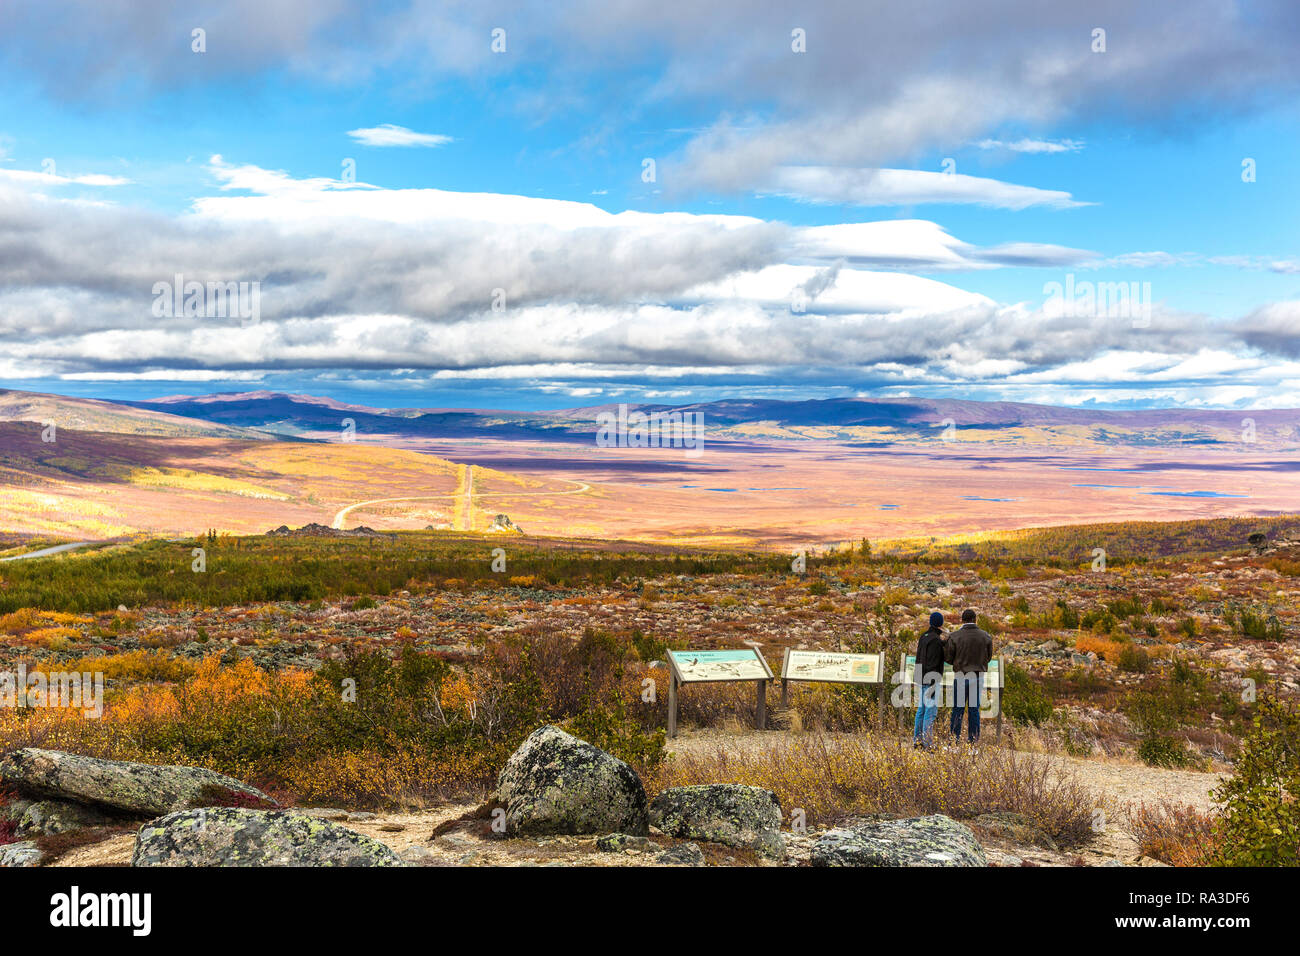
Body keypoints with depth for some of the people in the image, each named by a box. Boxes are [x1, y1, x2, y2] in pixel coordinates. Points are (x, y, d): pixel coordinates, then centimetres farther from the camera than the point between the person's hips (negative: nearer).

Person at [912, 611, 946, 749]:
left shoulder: (923, 637, 11)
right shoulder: (935, 640, -16)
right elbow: (932, 663, -20)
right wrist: (933, 685, -20)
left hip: (922, 680, 9)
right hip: (931, 680, -9)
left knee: (921, 709, 14)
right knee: (931, 709, -5)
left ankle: (917, 739, 19)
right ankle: (928, 743, -3)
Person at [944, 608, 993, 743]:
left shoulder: (954, 636, -7)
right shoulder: (985, 637, 0)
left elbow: (947, 658, -3)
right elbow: (988, 657, 9)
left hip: (961, 675, -2)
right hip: (978, 676, 2)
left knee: (958, 708, 3)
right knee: (974, 708, 8)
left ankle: (955, 738, 1)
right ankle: (973, 738, 10)